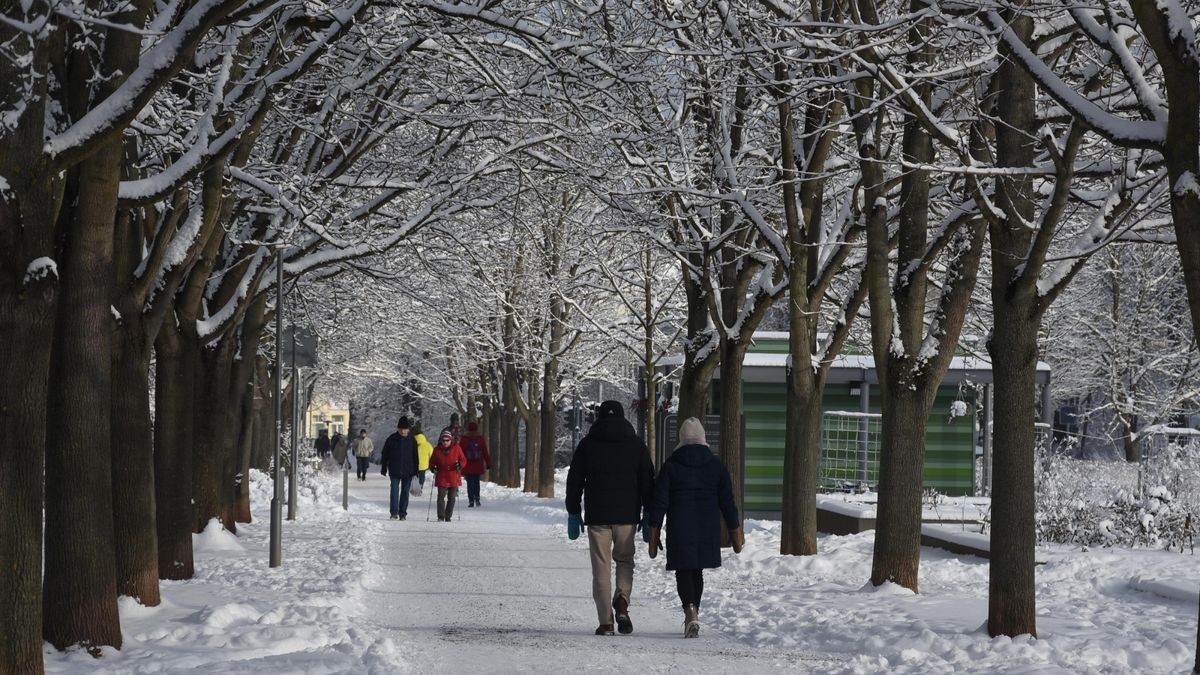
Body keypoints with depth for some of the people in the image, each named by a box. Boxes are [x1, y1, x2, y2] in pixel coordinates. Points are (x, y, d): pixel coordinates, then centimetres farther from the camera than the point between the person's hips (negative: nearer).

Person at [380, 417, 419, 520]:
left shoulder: (412, 440, 4)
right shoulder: (391, 439, 0)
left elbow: (415, 456, 10)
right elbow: (385, 454, 6)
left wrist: (415, 470, 6)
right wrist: (384, 468, 3)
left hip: (408, 471, 2)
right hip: (394, 471, -1)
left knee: (405, 492, 7)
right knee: (395, 490, -11)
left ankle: (402, 513, 13)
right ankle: (394, 512, -13)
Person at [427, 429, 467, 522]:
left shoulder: (456, 448, 3)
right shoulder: (437, 450, 5)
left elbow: (463, 460, 7)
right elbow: (432, 461, 14)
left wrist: (460, 465, -14)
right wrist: (433, 468, -6)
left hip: (454, 478, 0)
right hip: (441, 477, 0)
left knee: (451, 498, 6)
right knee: (441, 497, -8)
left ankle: (448, 517, 15)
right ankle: (441, 517, -5)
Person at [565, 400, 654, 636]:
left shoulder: (587, 444, 3)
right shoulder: (636, 445, 5)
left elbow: (574, 481, 4)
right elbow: (647, 482, 5)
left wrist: (573, 513, 11)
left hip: (597, 515, -1)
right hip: (627, 515, 1)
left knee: (601, 568, 3)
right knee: (625, 560, 17)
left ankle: (606, 621, -2)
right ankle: (622, 602, -8)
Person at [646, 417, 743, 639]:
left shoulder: (671, 464, -4)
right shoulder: (716, 465, 2)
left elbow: (659, 502, -5)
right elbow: (727, 502, 4)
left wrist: (654, 534, 0)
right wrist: (735, 533, 11)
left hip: (679, 529, -3)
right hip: (708, 529, 3)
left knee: (683, 571, 0)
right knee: (697, 571, 17)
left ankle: (691, 612, -24)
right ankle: (692, 617, 23)